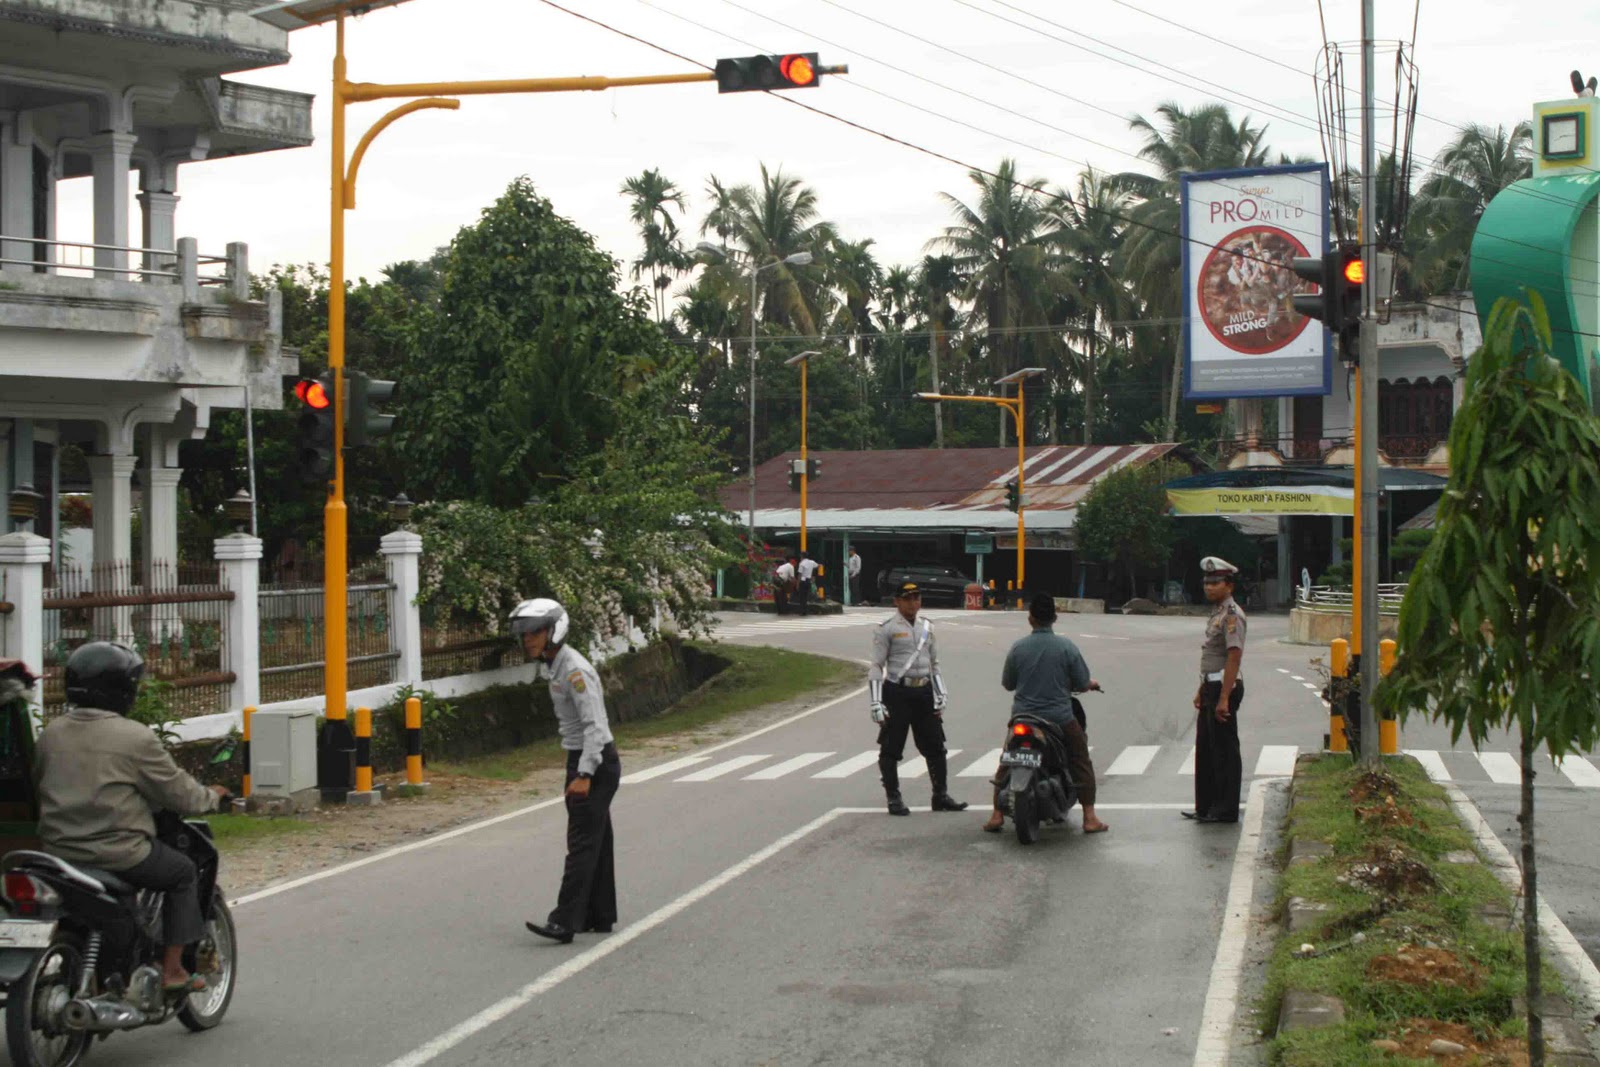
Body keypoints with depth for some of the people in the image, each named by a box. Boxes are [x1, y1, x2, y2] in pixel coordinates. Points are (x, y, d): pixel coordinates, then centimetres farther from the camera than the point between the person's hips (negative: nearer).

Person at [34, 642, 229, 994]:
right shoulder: (136, 737, -12)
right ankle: (172, 969, 11)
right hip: (118, 852, -7)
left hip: (56, 852, 7)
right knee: (183, 872, 15)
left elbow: (39, 783, 16)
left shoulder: (50, 735, 6)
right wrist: (212, 796, 14)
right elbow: (178, 793, -6)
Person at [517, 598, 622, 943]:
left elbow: (595, 725, -25)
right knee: (596, 842, 13)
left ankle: (565, 921, -14)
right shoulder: (559, 666, 12)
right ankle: (600, 917, 18)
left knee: (582, 843, -11)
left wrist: (584, 775, -31)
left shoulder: (575, 670, -19)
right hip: (582, 761, 10)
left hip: (595, 764, -10)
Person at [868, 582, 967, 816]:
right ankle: (894, 799, 9)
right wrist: (877, 703, -13)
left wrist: (940, 695, 13)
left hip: (924, 692, 5)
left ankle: (940, 795, 17)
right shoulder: (887, 629, -4)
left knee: (935, 745, 8)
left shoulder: (926, 628, 14)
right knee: (891, 748, -1)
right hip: (897, 692, -5)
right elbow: (876, 667, -6)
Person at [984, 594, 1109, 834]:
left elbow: (1007, 684, 6)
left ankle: (997, 816, 10)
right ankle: (1089, 818, 6)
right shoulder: (1067, 647, -9)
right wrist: (1092, 684, 19)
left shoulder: (1018, 648, -4)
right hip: (1060, 719, -2)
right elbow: (1082, 684, -4)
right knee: (1081, 763, 12)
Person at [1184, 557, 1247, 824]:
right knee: (1205, 749, 14)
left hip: (1225, 687, -10)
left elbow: (1234, 657, -22)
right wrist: (1202, 690, 21)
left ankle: (1226, 810, 2)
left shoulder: (1232, 615, -15)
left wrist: (1224, 698, -25)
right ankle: (1206, 807, 22)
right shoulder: (1217, 614, 16)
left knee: (1224, 751, -4)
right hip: (1211, 687, 10)